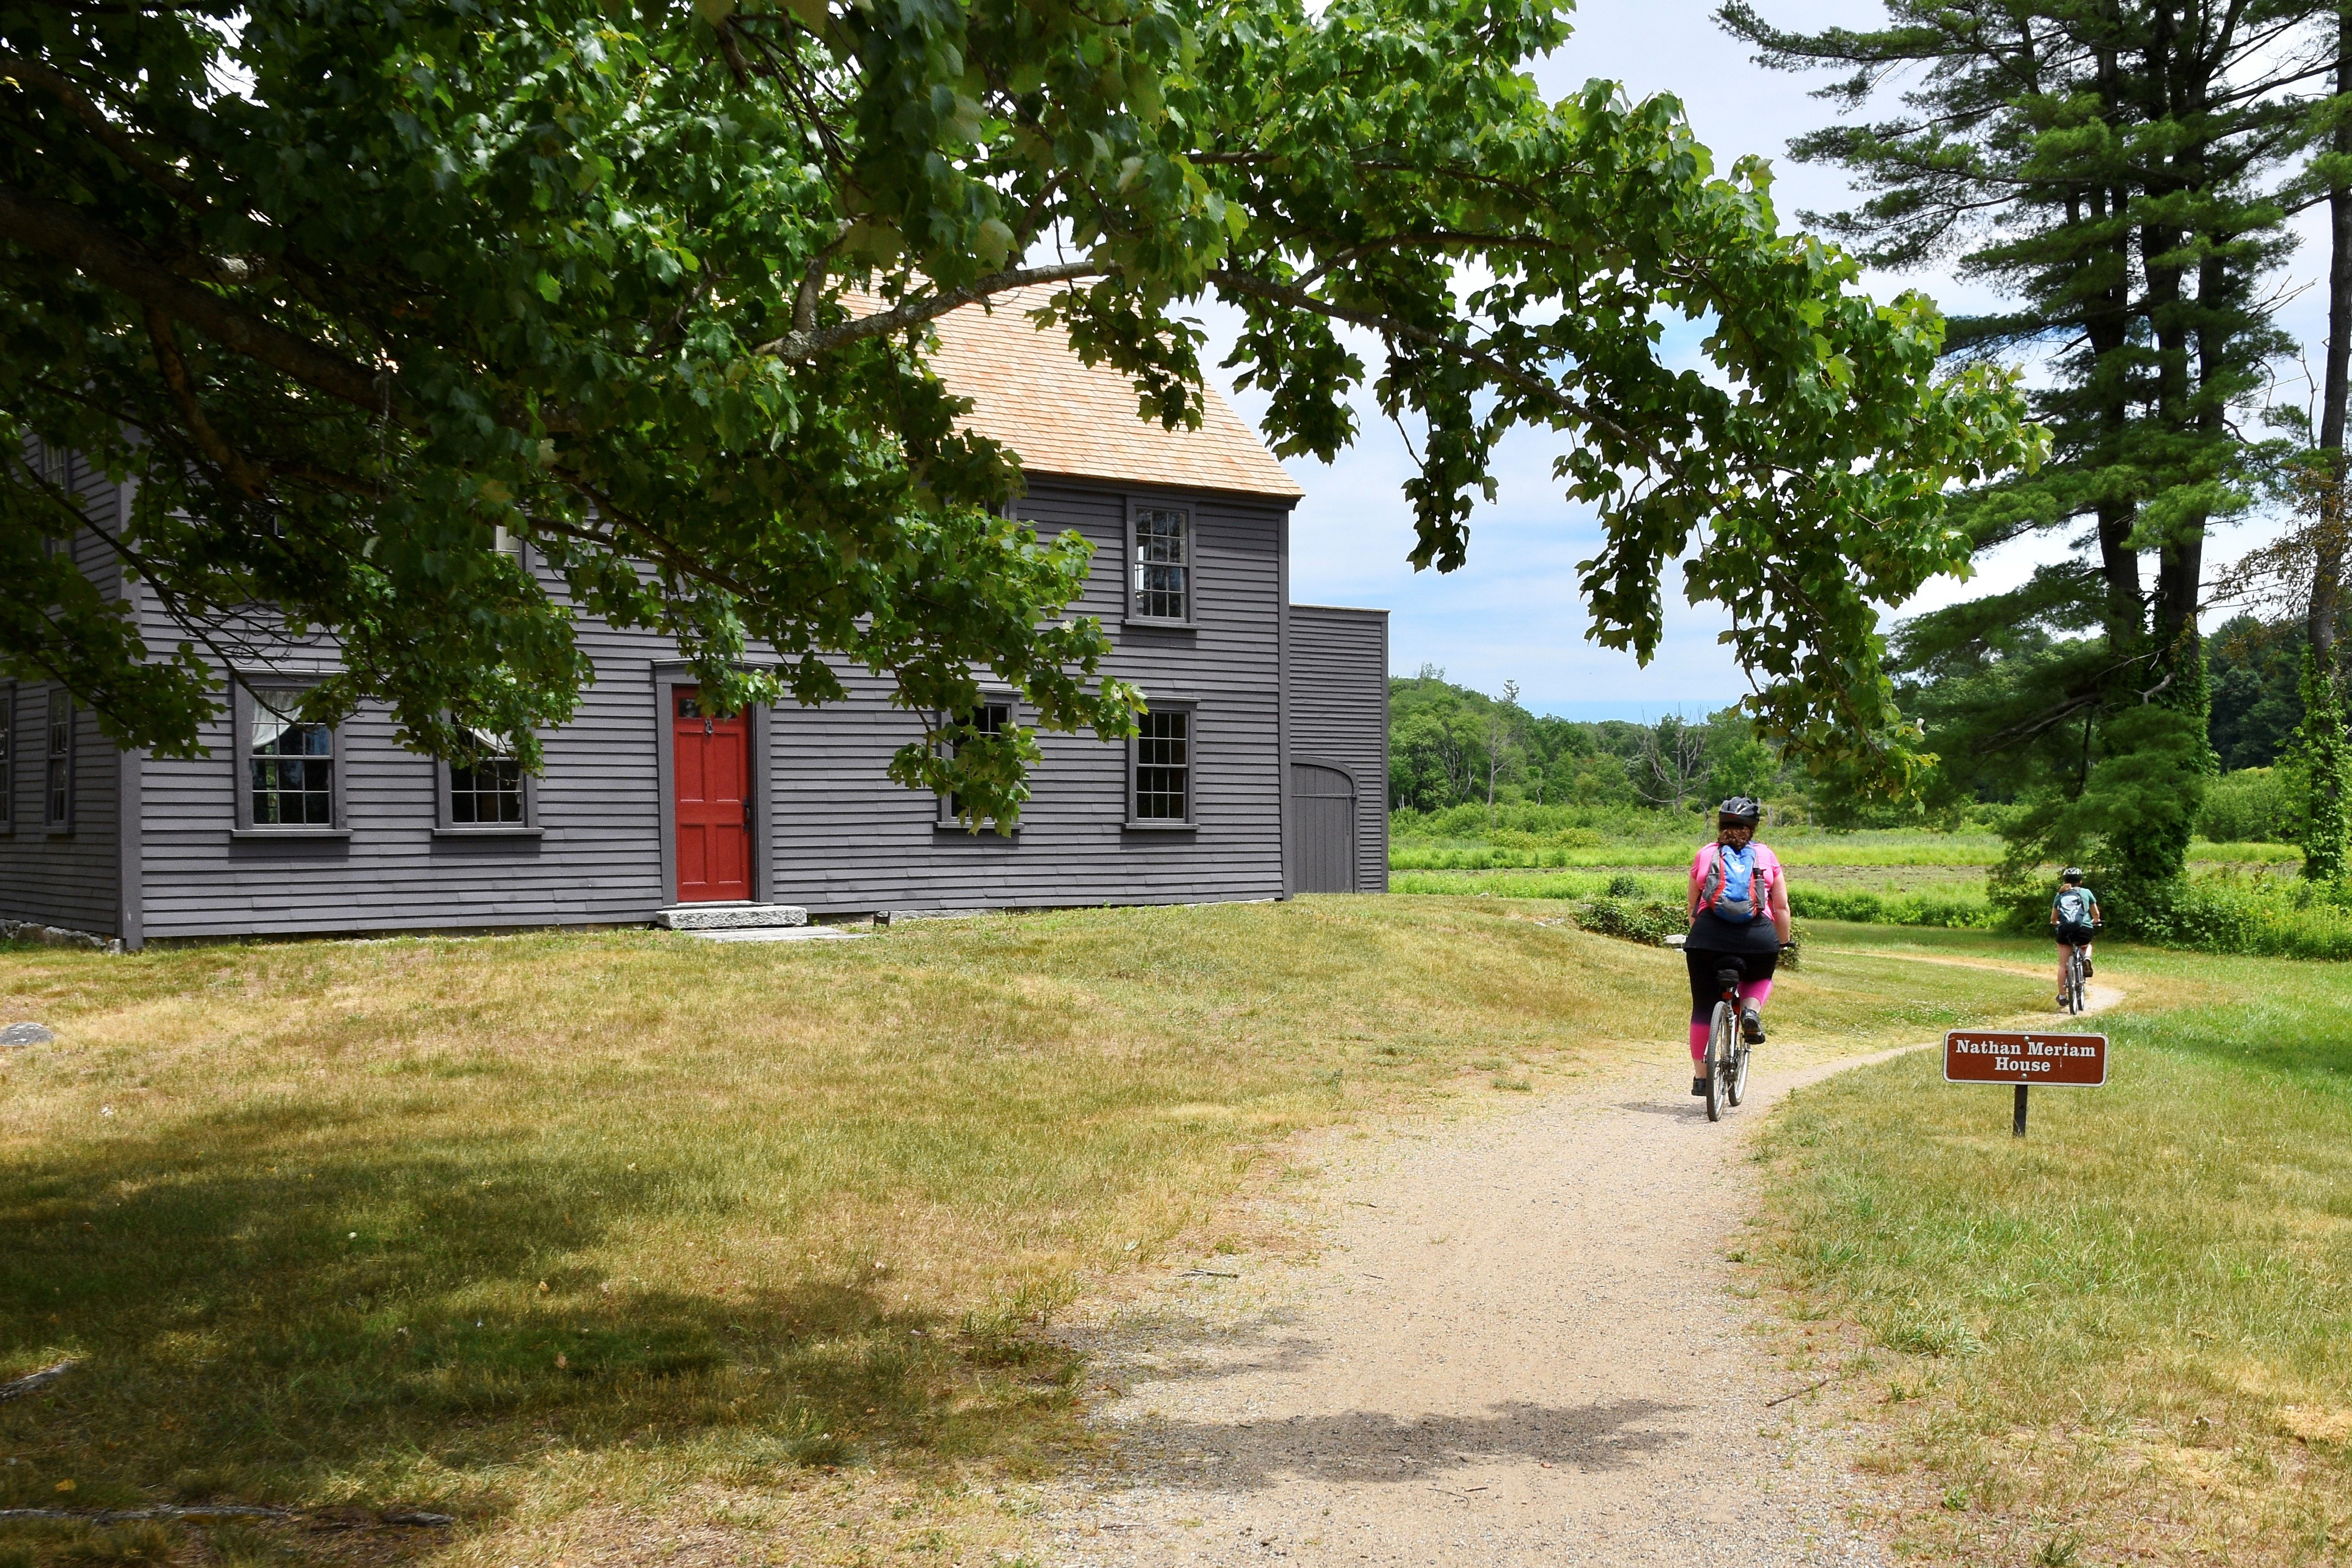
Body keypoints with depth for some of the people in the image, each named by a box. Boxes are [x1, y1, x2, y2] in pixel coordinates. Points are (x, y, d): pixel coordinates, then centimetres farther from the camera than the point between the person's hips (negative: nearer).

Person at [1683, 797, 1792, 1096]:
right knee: (1759, 979, 32)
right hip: (1758, 937, 0)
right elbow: (1781, 907, 10)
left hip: (1709, 935, 0)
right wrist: (1784, 943, 22)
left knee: (1703, 1007, 12)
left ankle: (1701, 1077, 14)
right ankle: (1751, 1010, 0)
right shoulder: (1767, 857, 13)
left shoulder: (1705, 855, 14)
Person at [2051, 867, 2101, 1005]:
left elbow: (2053, 919, 25)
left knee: (2063, 965, 11)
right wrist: (2095, 922, 48)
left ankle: (2062, 997, 10)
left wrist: (2056, 924, 48)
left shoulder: (2060, 896, 19)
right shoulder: (2086, 893, 16)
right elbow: (2096, 914, 25)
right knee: (2087, 946, 36)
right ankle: (2087, 959, 3)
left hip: (2065, 931, 0)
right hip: (2084, 930, 0)